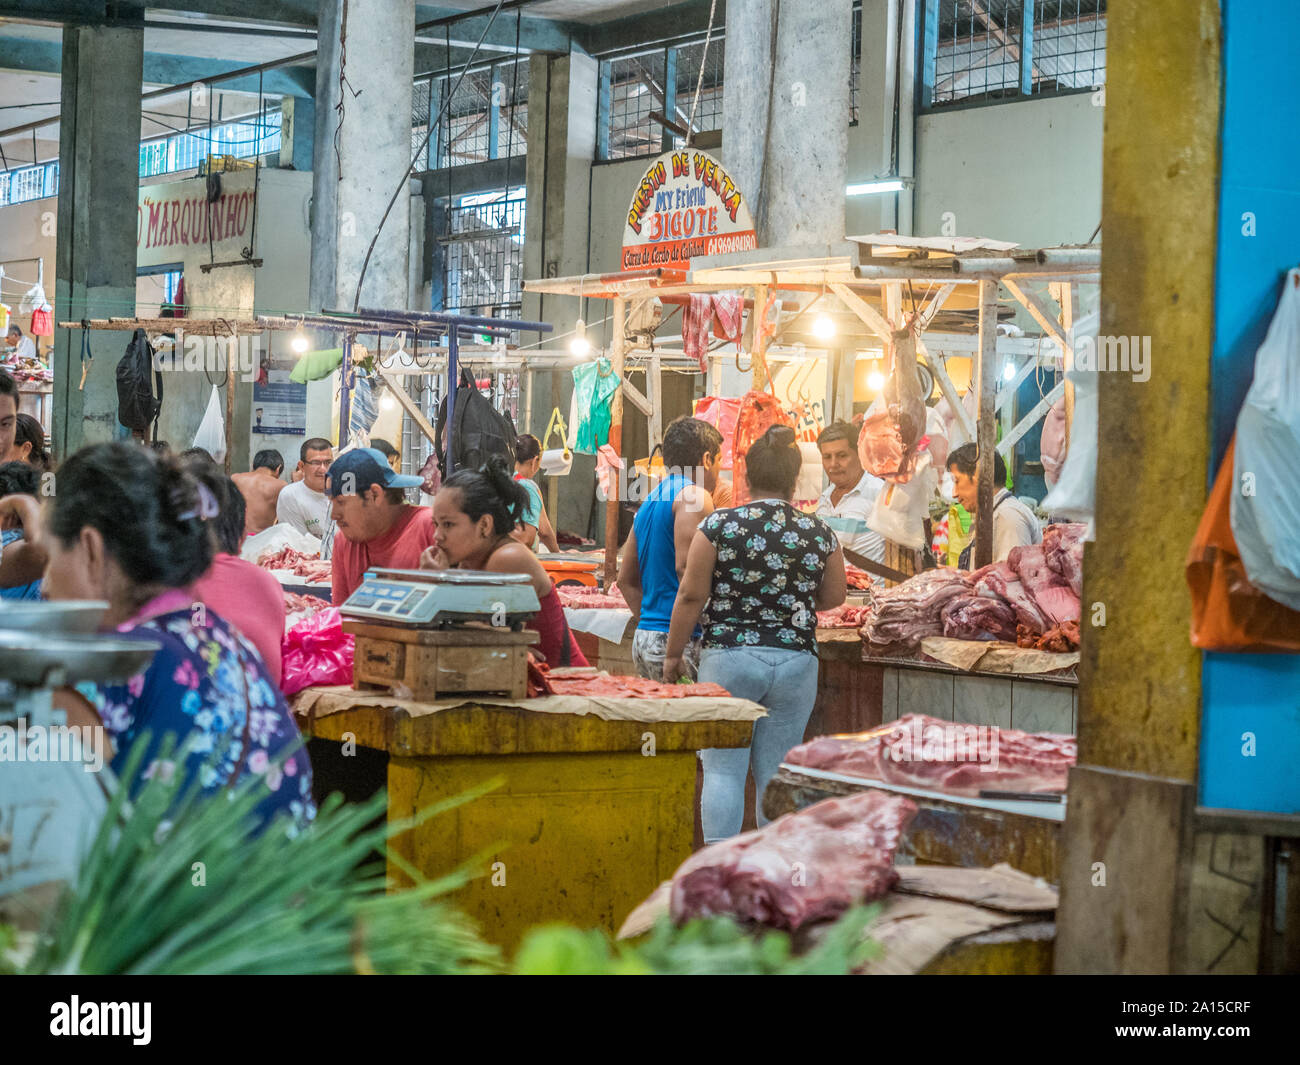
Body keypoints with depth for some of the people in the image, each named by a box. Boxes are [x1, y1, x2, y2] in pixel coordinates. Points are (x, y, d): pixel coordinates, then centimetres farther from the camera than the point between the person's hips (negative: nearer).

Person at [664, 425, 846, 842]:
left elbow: (691, 596, -4)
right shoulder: (819, 533, 1)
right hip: (796, 660, 2)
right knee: (776, 773, 9)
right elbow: (834, 597, 13)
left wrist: (673, 654, 6)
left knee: (723, 769, 3)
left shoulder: (719, 525, -6)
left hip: (729, 655, -2)